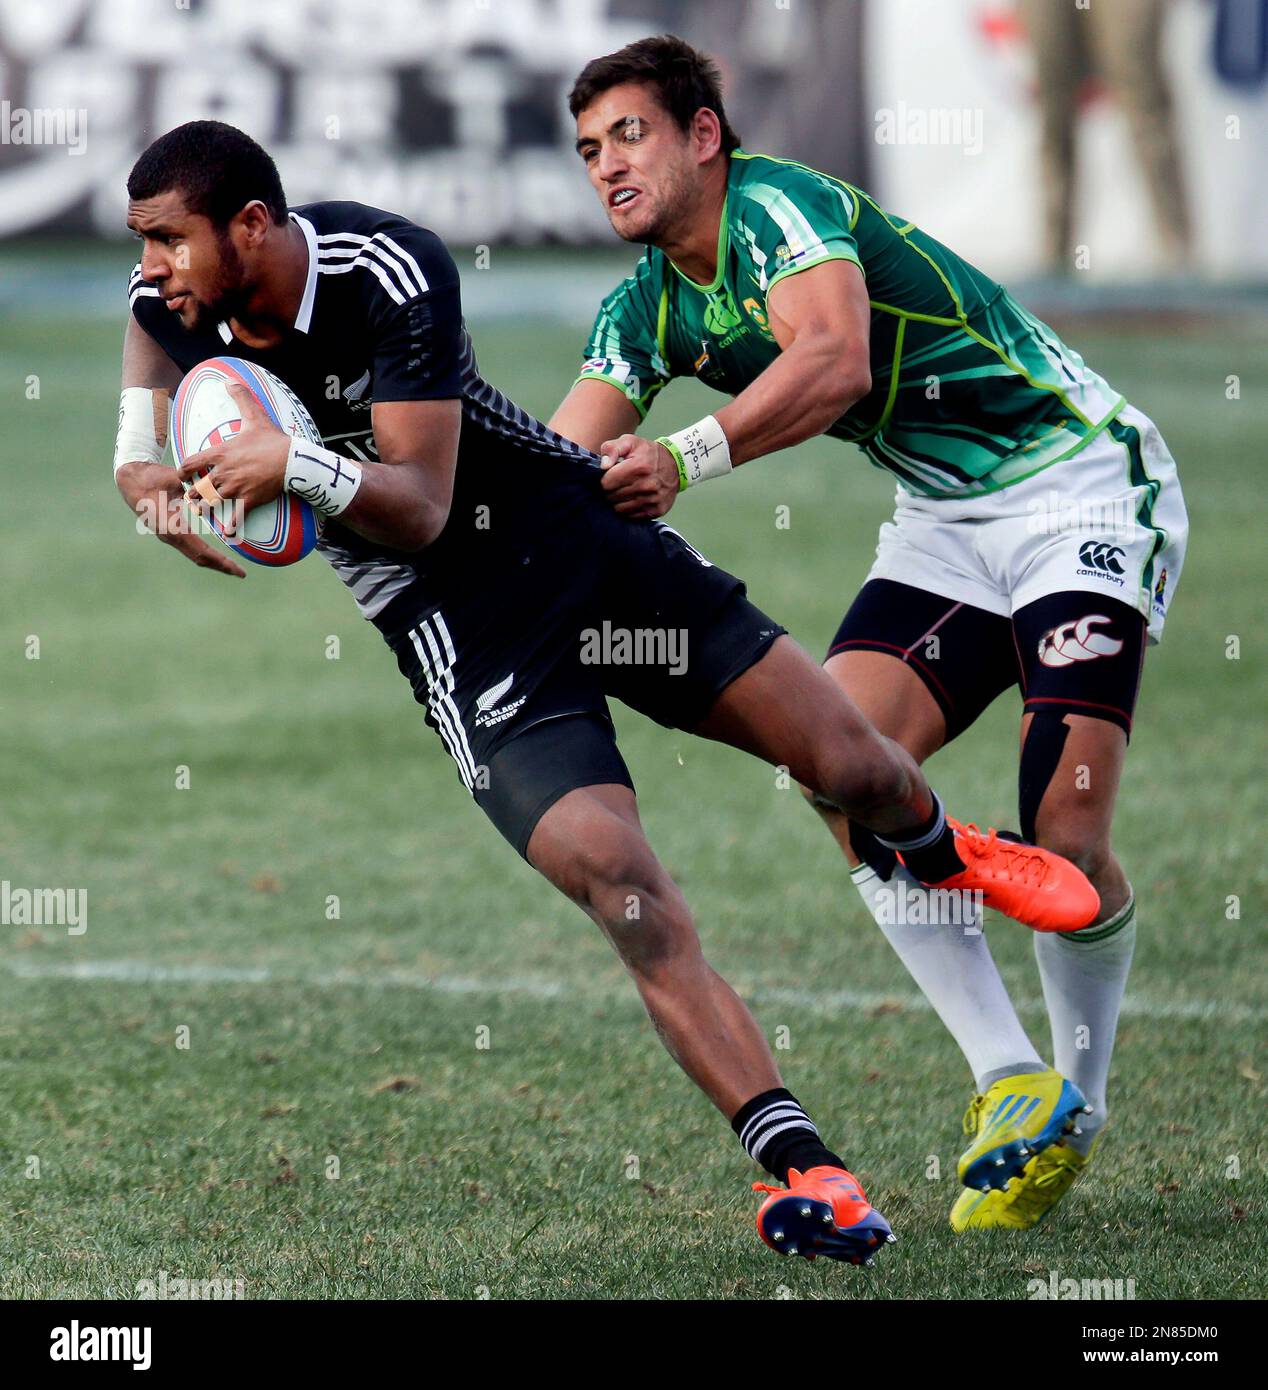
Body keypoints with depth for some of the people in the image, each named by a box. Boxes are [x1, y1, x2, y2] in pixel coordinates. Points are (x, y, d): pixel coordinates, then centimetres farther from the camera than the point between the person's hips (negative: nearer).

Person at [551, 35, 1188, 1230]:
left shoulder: (778, 206, -21)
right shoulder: (648, 307, 4)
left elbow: (834, 357, -40)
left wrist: (685, 459, -49)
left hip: (1079, 483, -8)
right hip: (945, 518, 8)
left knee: (1063, 837, -18)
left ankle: (1079, 1106, 6)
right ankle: (1006, 1077, -6)